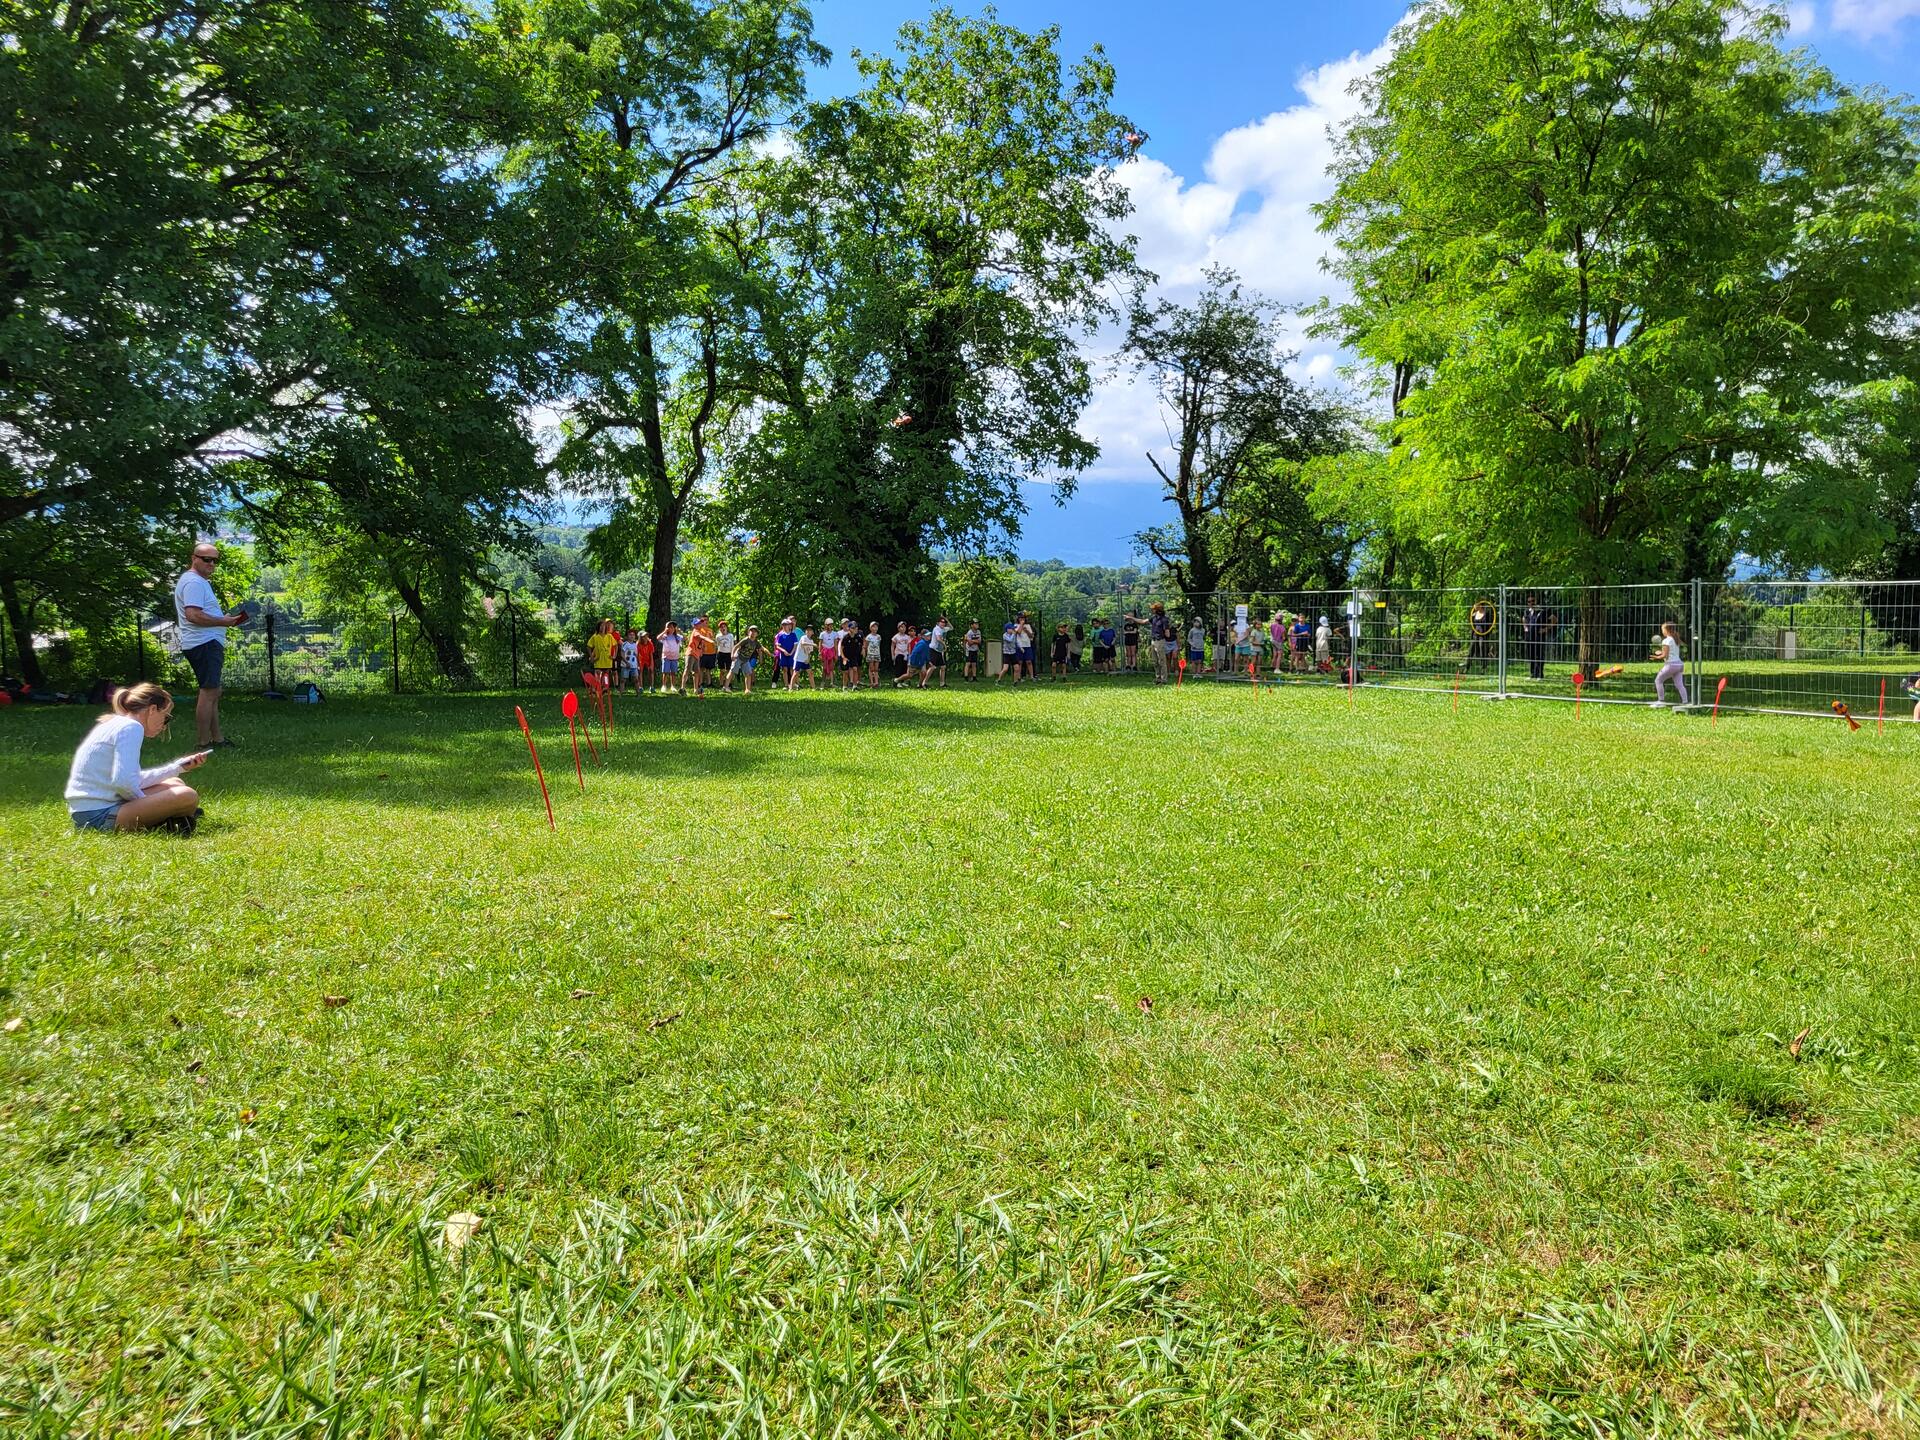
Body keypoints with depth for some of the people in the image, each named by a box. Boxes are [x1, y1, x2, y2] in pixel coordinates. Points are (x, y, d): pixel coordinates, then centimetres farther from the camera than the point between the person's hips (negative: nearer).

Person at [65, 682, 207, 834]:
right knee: (187, 796, -23)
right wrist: (146, 803, -7)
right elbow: (122, 781, -24)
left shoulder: (114, 724, 17)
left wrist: (180, 767, 21)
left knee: (175, 785, 23)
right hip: (97, 816, -11)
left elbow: (136, 779, 18)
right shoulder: (131, 727, -13)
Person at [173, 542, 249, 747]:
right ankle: (205, 743, -12)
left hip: (209, 644, 12)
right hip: (204, 644, -12)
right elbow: (193, 615, -25)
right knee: (209, 692, -12)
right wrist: (224, 621, -18)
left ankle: (217, 738, 22)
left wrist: (225, 618, 19)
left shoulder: (199, 581, 23)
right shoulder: (193, 582, -13)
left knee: (213, 692, 15)